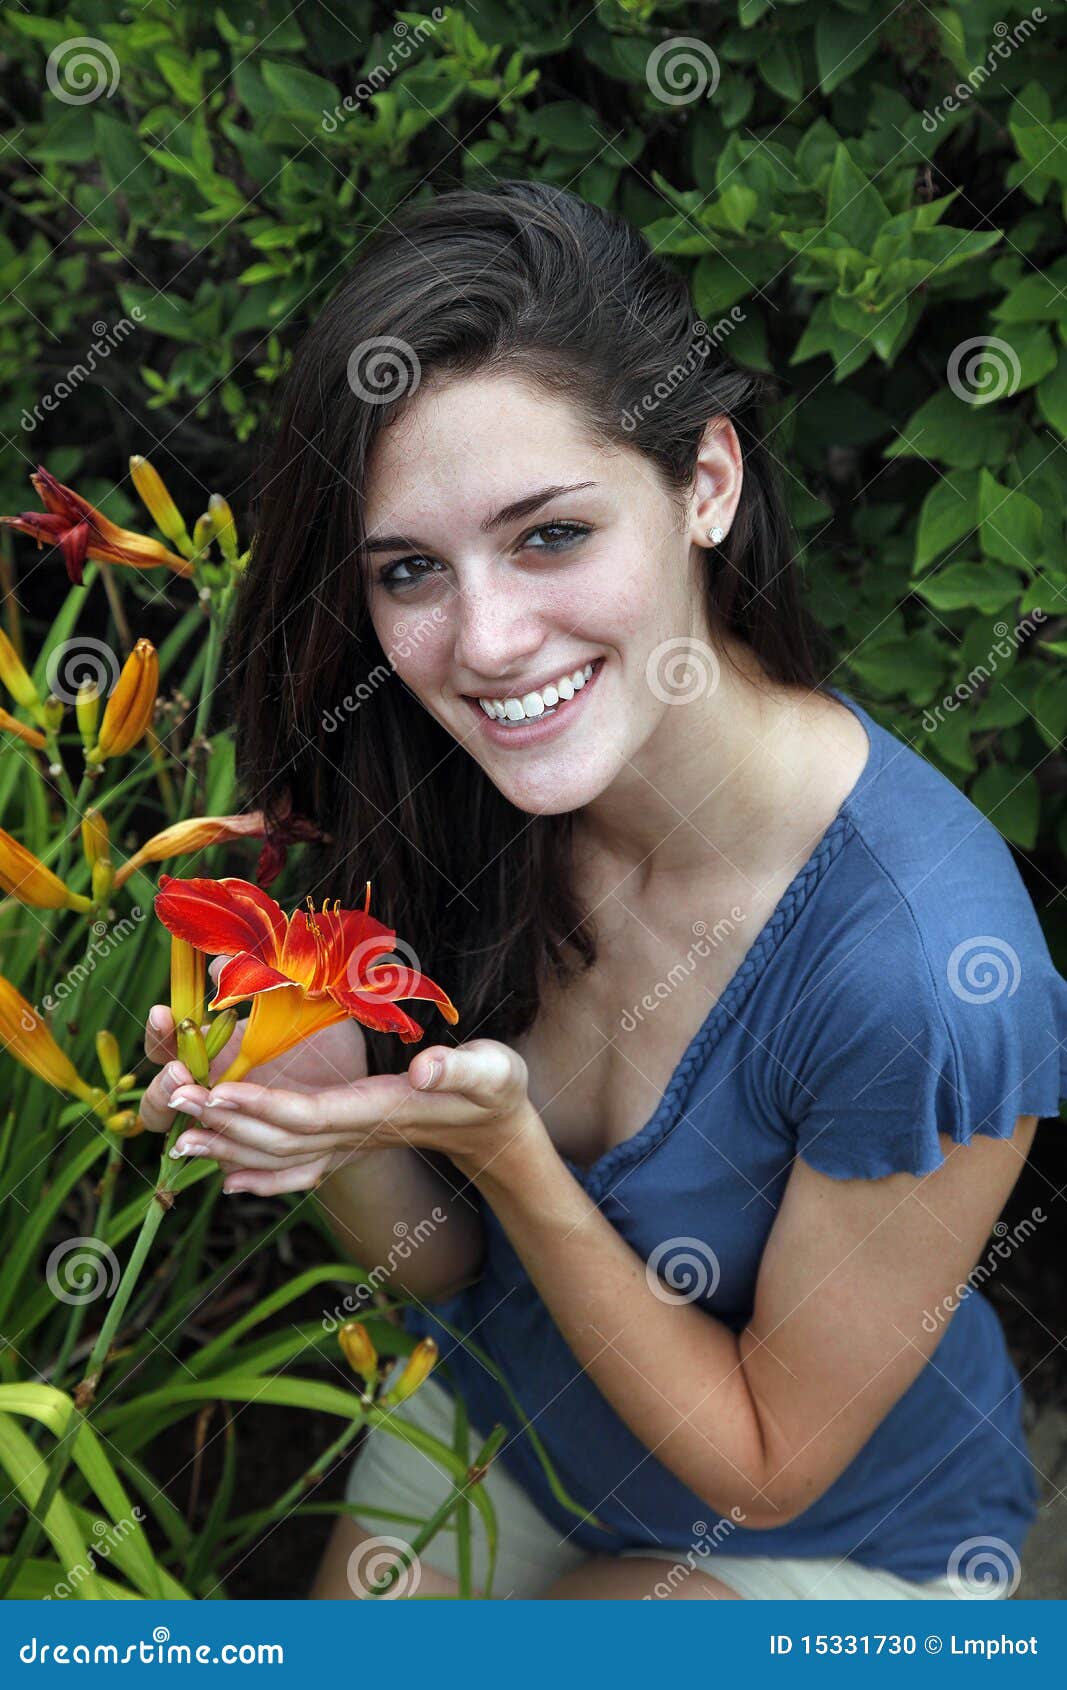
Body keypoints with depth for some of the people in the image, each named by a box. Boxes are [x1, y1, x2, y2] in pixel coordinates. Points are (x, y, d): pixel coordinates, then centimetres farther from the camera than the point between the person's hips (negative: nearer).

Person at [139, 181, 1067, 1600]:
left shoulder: (926, 974, -37)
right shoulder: (445, 803, -20)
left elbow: (764, 1465, -22)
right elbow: (441, 1264, -7)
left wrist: (505, 1151, -34)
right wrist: (330, 1118, -29)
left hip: (825, 1538, -4)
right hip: (496, 1411, 4)